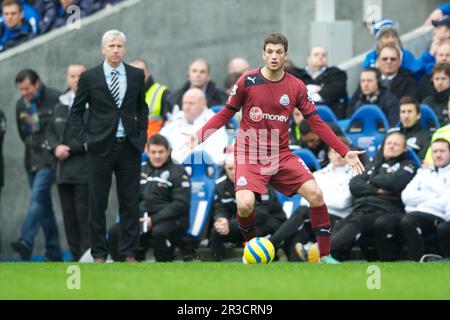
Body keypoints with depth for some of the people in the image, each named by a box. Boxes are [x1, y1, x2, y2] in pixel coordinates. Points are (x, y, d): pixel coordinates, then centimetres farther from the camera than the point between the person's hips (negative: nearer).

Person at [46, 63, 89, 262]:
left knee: (84, 214, -10)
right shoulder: (60, 106, 18)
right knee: (69, 215, 8)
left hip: (85, 170, -7)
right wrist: (56, 147, 0)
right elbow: (51, 131, 20)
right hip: (63, 170, 7)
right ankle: (76, 255, 13)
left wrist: (70, 148, -13)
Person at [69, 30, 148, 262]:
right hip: (101, 147, -2)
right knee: (98, 202, 2)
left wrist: (141, 135, 6)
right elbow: (76, 112, 6)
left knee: (130, 202, 2)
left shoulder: (136, 75, 6)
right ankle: (99, 254, 8)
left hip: (129, 147, 2)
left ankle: (129, 254, 8)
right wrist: (86, 139, -4)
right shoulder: (89, 77, 0)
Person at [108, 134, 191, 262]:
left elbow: (181, 204, -9)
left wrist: (154, 220, -17)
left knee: (158, 232, -38)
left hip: (171, 220, -5)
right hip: (142, 219, 5)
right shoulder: (141, 170, 16)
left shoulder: (177, 172, 1)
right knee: (114, 231, -17)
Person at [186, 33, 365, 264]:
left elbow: (316, 123, 4)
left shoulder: (296, 87, 0)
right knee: (245, 205, -25)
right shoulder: (247, 81, -5)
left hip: (281, 156, 2)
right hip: (250, 156, -2)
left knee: (315, 193, -16)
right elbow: (226, 114, 5)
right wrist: (200, 135, -9)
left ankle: (325, 256, -4)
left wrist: (345, 153, -1)